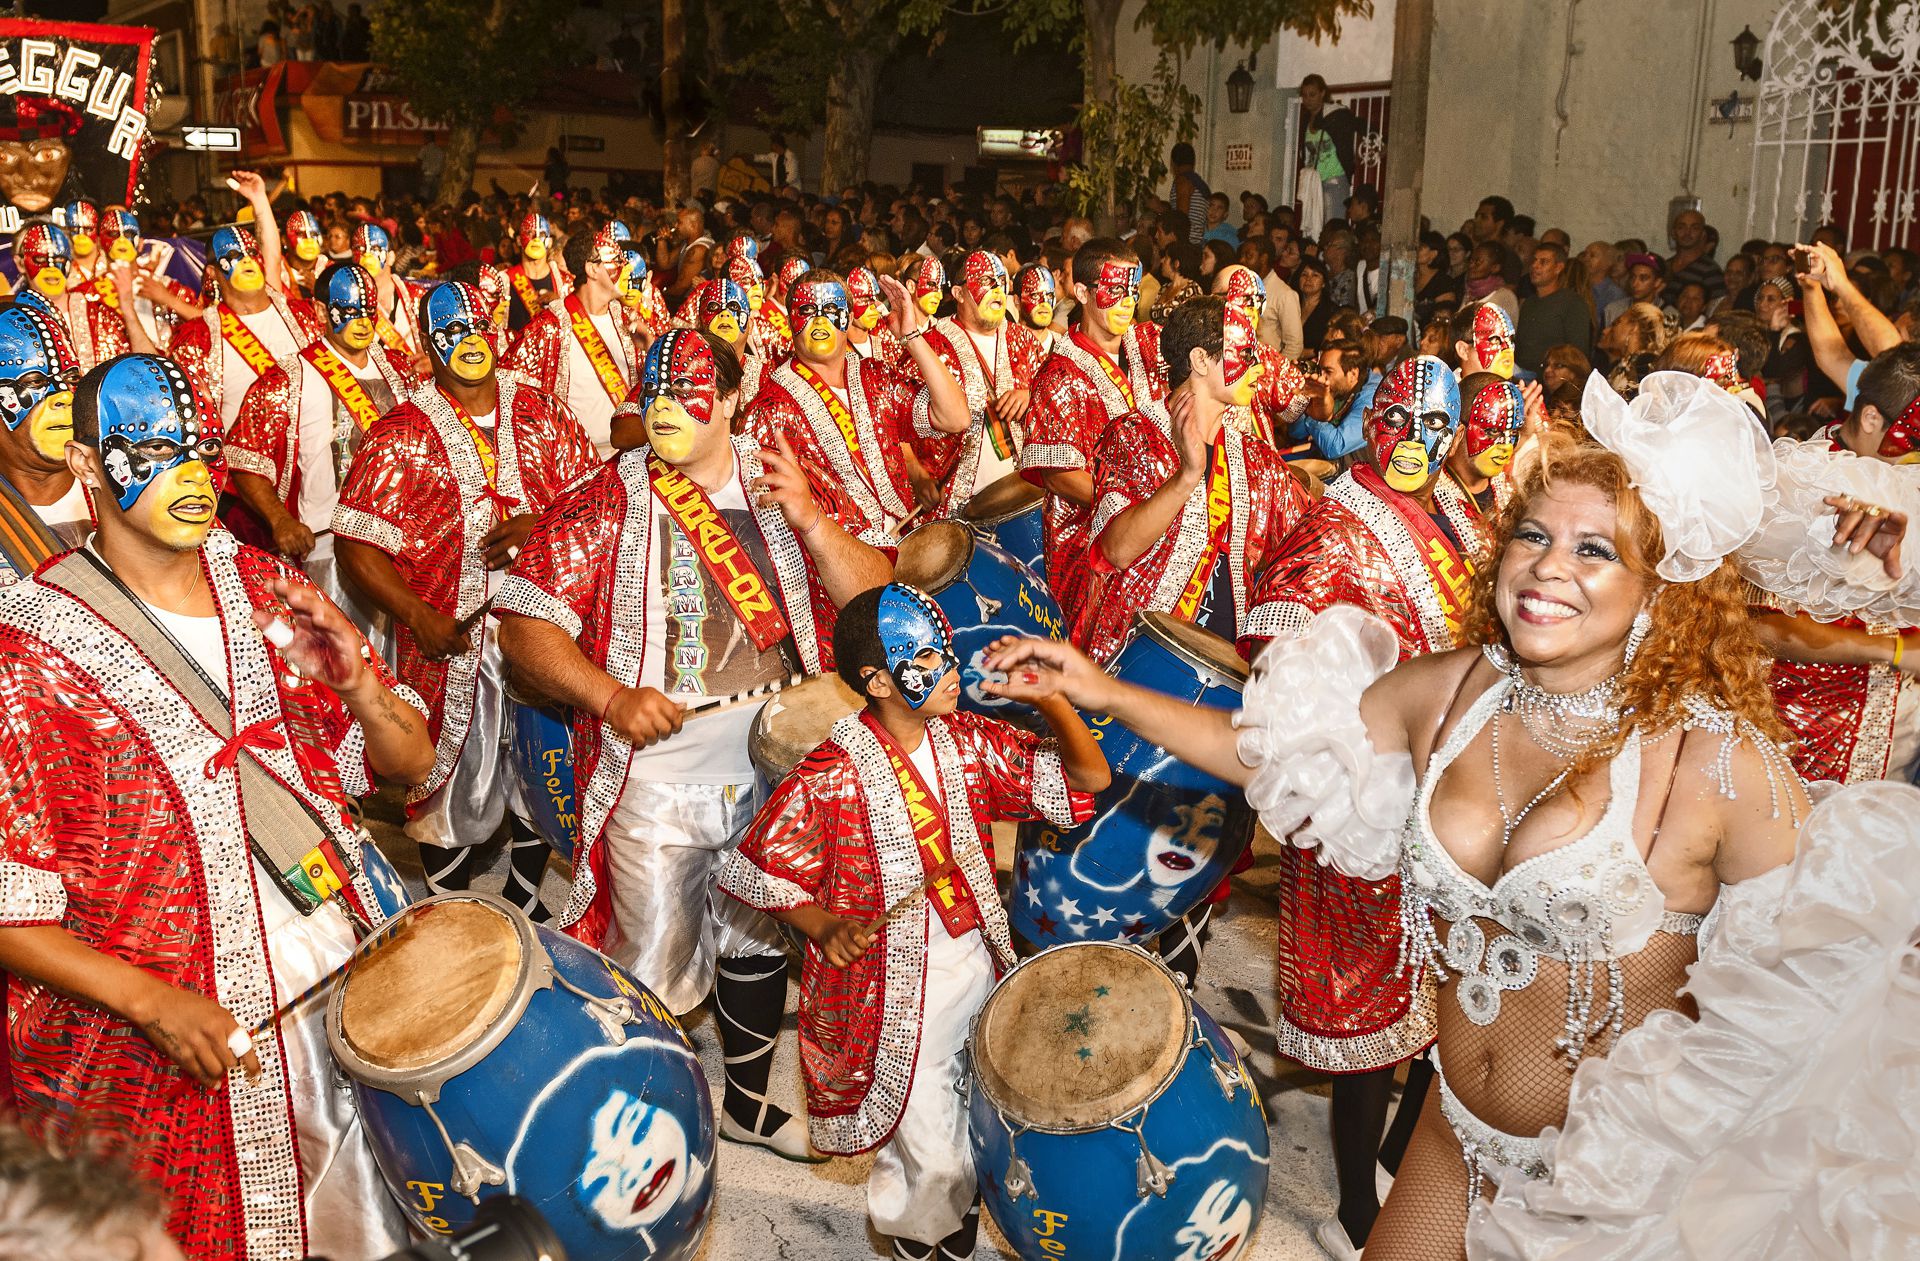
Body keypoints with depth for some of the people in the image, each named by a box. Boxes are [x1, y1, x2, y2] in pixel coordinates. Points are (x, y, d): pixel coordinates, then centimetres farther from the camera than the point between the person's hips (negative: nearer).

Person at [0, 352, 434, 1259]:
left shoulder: (267, 589, 1)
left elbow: (409, 762, 4)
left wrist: (359, 687, -16)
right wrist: (152, 1002, -23)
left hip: (342, 977, 4)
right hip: (154, 1046, -4)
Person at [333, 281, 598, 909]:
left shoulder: (542, 414, 7)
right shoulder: (399, 434, -2)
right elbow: (356, 543, -6)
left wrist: (537, 525, -13)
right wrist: (418, 616, -17)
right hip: (448, 642, -2)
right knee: (451, 786, 7)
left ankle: (526, 902, 34)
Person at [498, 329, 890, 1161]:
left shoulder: (787, 487, 2)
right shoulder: (601, 505, -7)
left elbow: (872, 599, -3)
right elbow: (525, 624, -10)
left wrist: (810, 521, -19)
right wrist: (611, 696, -23)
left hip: (776, 771, 3)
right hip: (657, 782, -3)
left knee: (762, 938, 19)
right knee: (653, 964, 9)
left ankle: (748, 1101, 42)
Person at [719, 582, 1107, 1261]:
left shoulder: (969, 741, -3)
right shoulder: (834, 773, -18)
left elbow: (1089, 777, -3)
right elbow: (756, 866, -8)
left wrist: (1048, 697, -18)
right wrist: (823, 926, -21)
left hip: (977, 965, 5)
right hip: (894, 994, -5)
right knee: (933, 1159, 4)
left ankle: (955, 1204, 52)